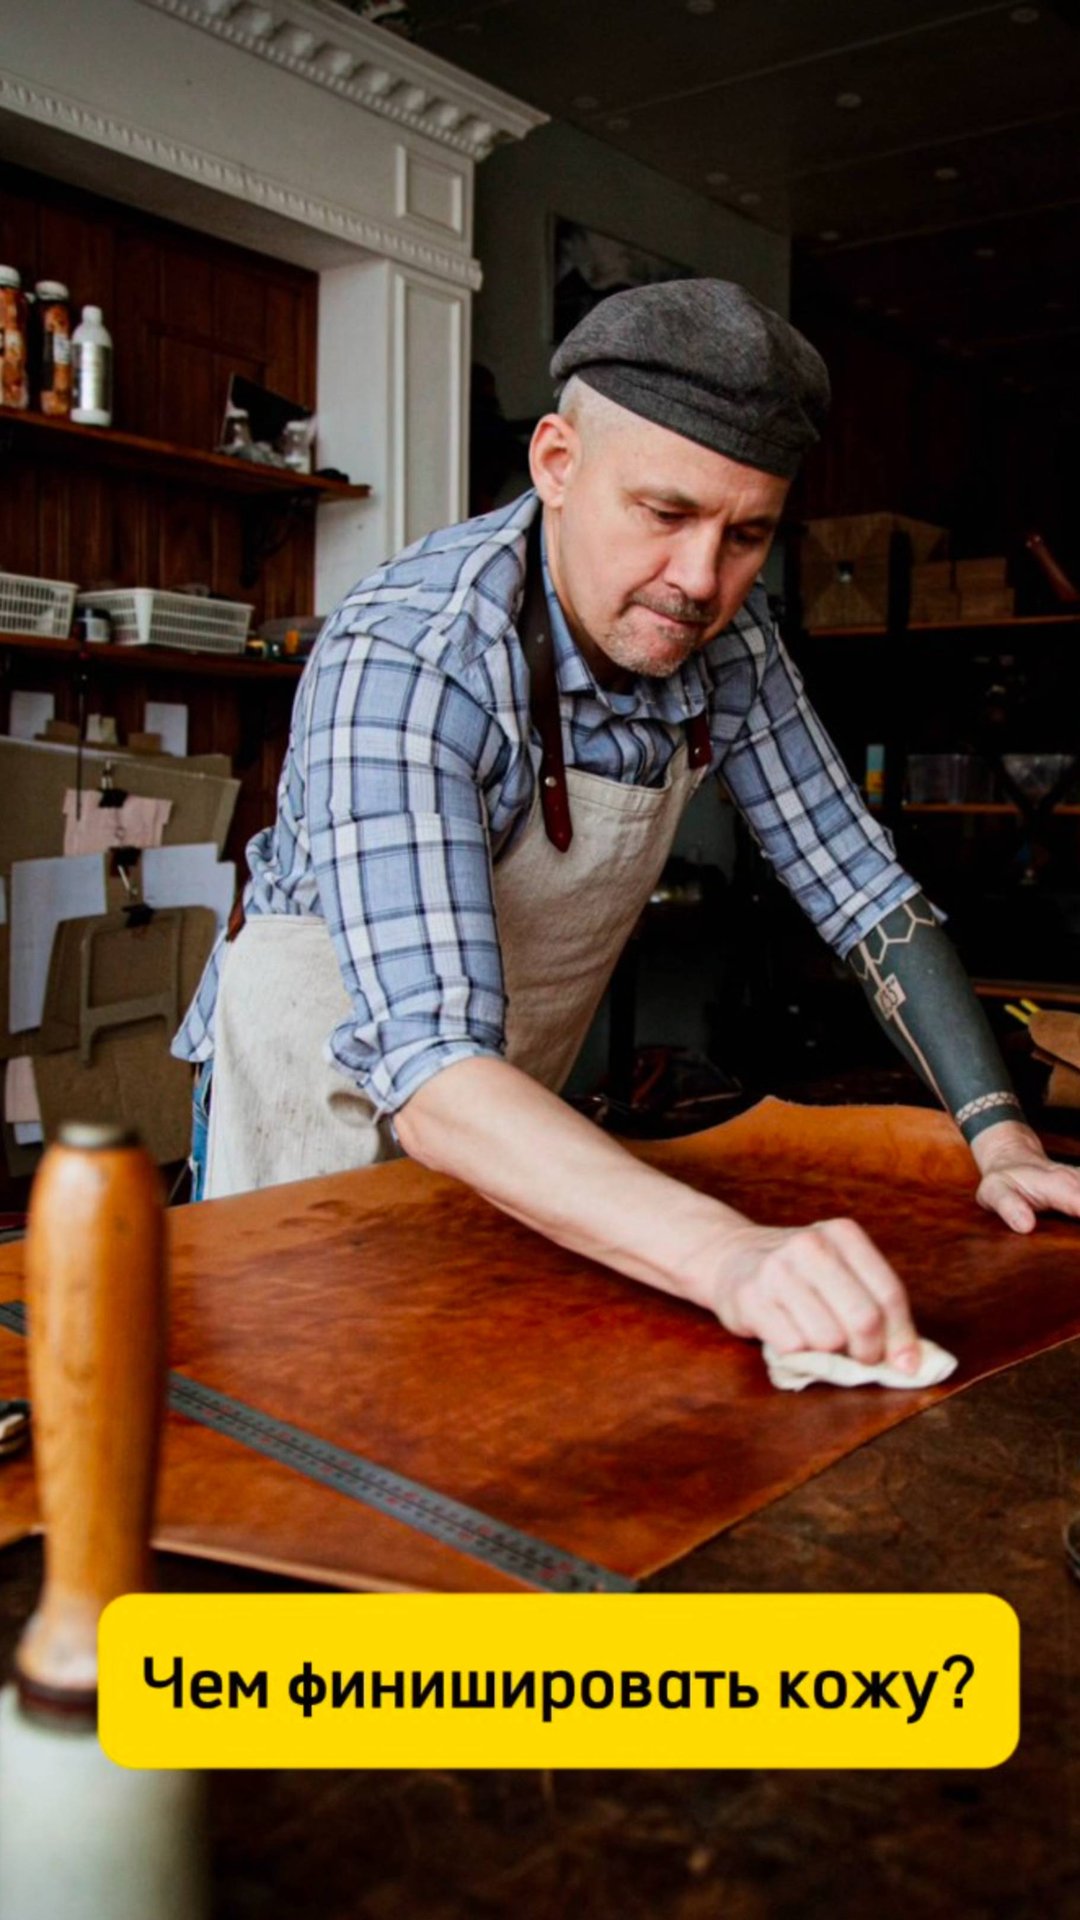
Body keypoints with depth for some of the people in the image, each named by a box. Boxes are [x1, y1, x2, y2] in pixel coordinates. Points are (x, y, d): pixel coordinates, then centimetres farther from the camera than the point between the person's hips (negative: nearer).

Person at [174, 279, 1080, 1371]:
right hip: (331, 1083, -5)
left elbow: (862, 887, -7)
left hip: (519, 1116, 6)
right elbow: (428, 1074, -44)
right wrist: (728, 1255, -58)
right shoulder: (402, 663, -35)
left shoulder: (726, 634, -14)